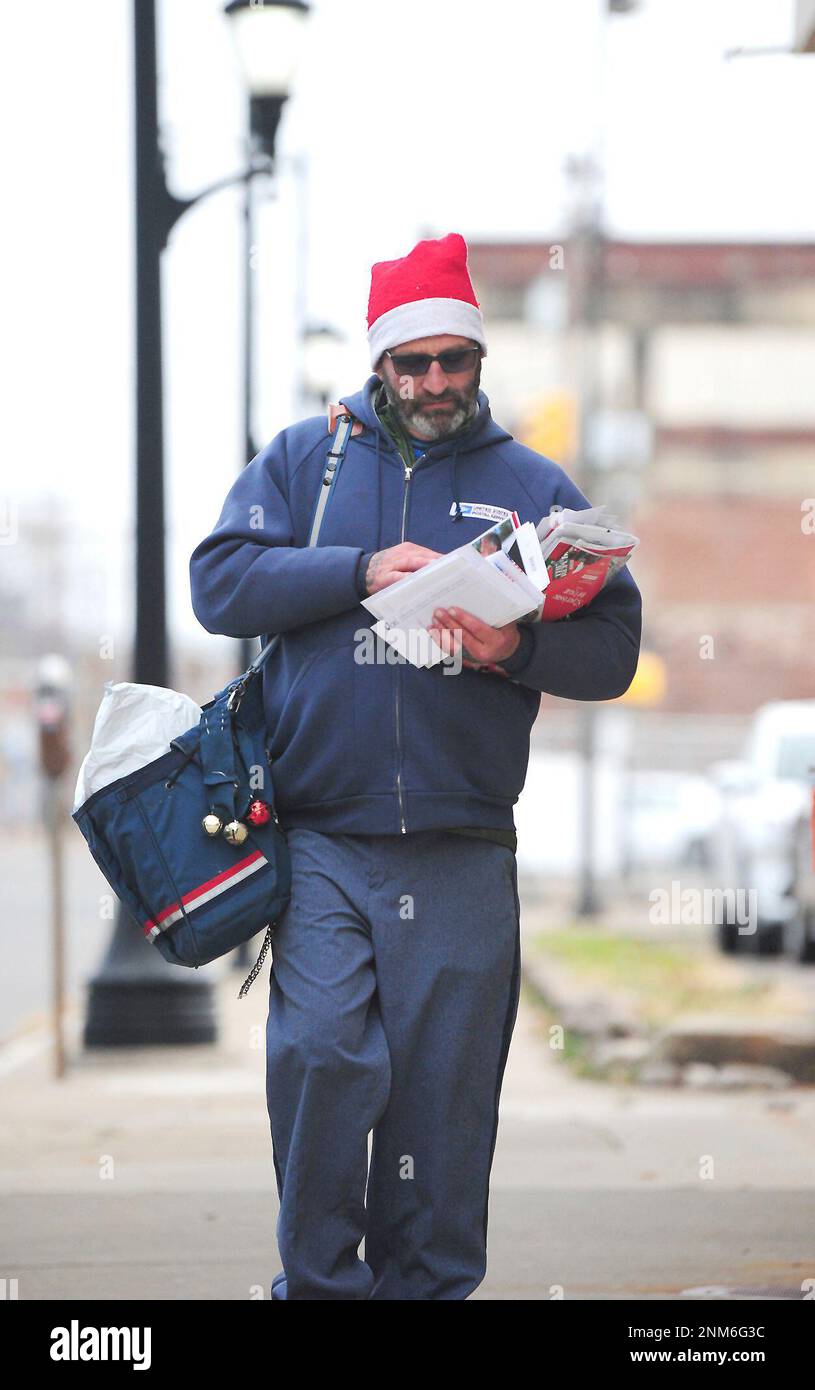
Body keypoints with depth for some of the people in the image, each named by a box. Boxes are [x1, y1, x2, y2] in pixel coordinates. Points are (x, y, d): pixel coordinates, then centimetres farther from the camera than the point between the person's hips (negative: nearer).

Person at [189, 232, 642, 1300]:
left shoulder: (533, 484, 12)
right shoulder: (304, 458, 12)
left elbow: (615, 648, 8)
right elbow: (220, 582, 0)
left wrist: (518, 649, -12)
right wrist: (362, 570, -11)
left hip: (463, 858, 1)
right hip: (321, 842, -1)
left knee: (447, 1092, 2)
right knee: (322, 1053, -14)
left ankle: (430, 1284, 15)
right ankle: (318, 1281, 1)